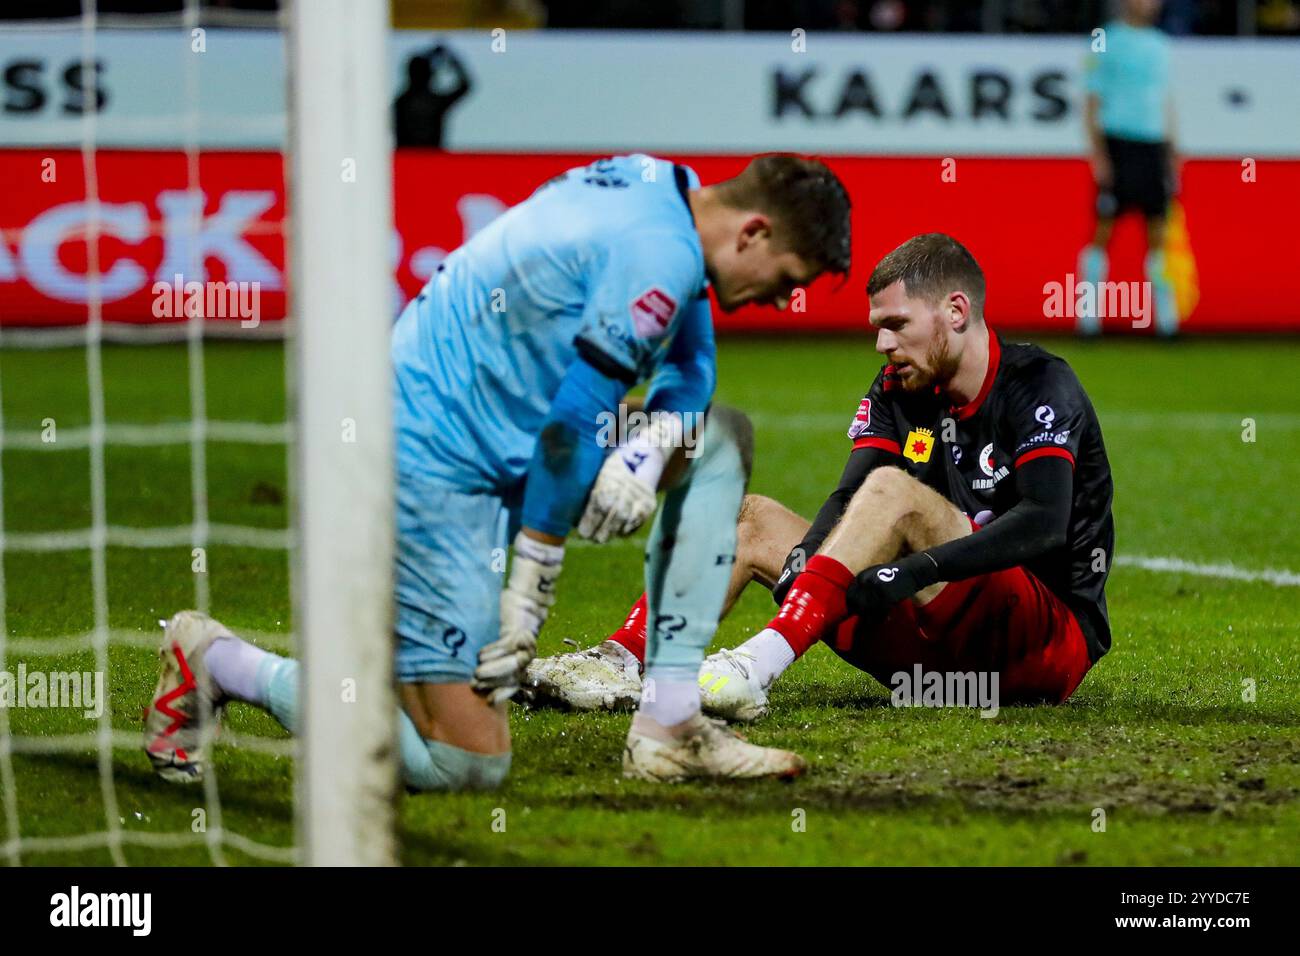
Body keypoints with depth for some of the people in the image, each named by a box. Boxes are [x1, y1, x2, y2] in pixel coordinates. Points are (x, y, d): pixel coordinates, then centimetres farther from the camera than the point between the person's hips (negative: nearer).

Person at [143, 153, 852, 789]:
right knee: (466, 764, -12)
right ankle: (216, 663, 3)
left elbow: (689, 368, 19)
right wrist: (531, 587, -12)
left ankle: (668, 728, 9)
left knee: (719, 440, 11)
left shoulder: (661, 184, 9)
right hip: (440, 465, -11)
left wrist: (650, 446, -3)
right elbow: (574, 419, -19)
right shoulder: (659, 254, -20)